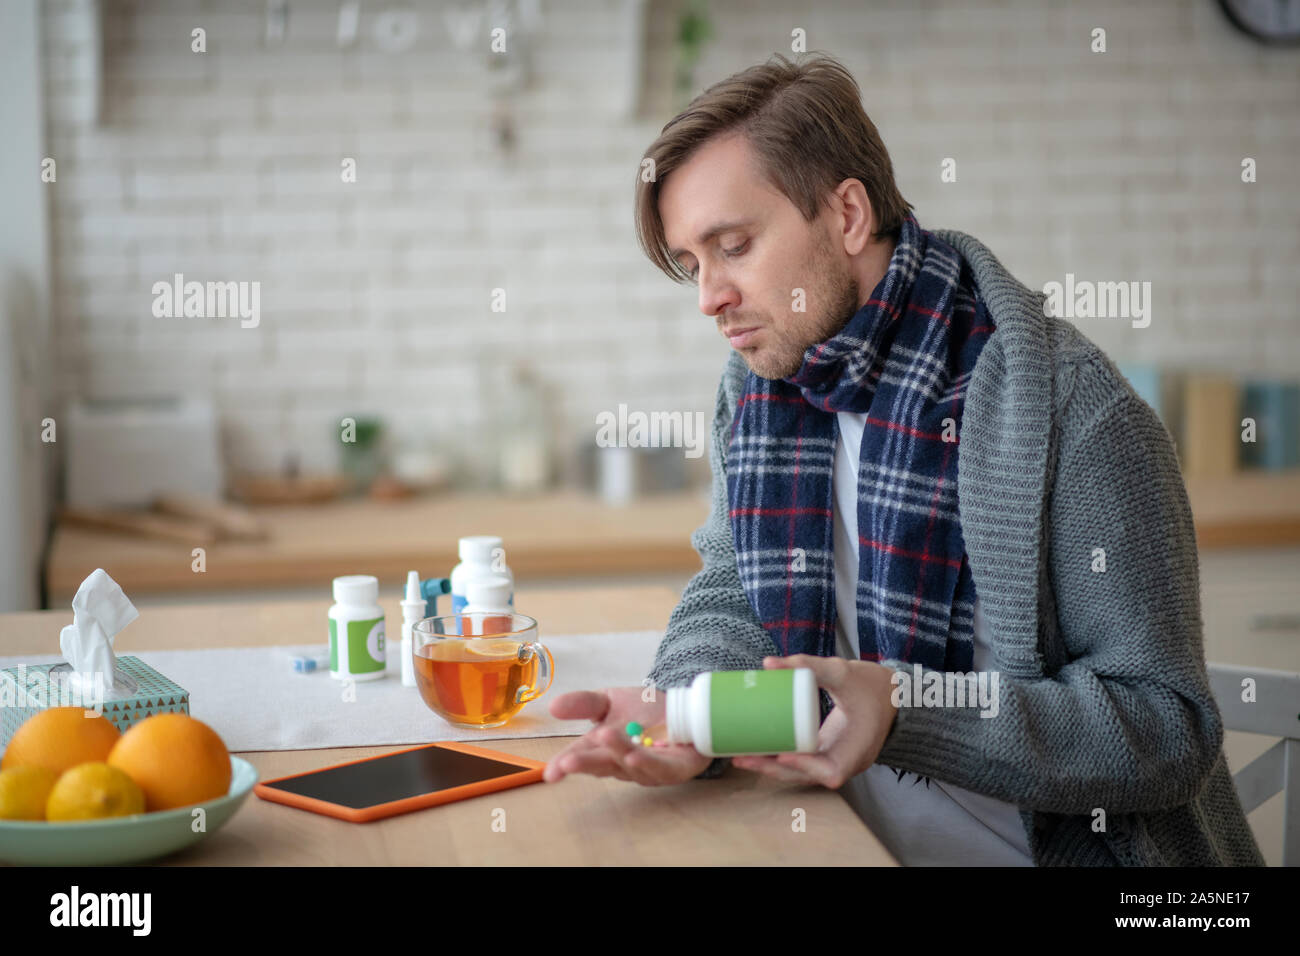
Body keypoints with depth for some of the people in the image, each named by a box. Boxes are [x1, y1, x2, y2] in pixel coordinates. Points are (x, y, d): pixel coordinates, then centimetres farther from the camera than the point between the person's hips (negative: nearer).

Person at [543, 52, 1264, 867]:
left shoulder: (1069, 410, -16)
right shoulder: (759, 381, 5)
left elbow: (1170, 728, -16)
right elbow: (731, 600, 7)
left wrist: (905, 712, -27)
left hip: (1058, 847, -5)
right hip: (853, 849, 5)